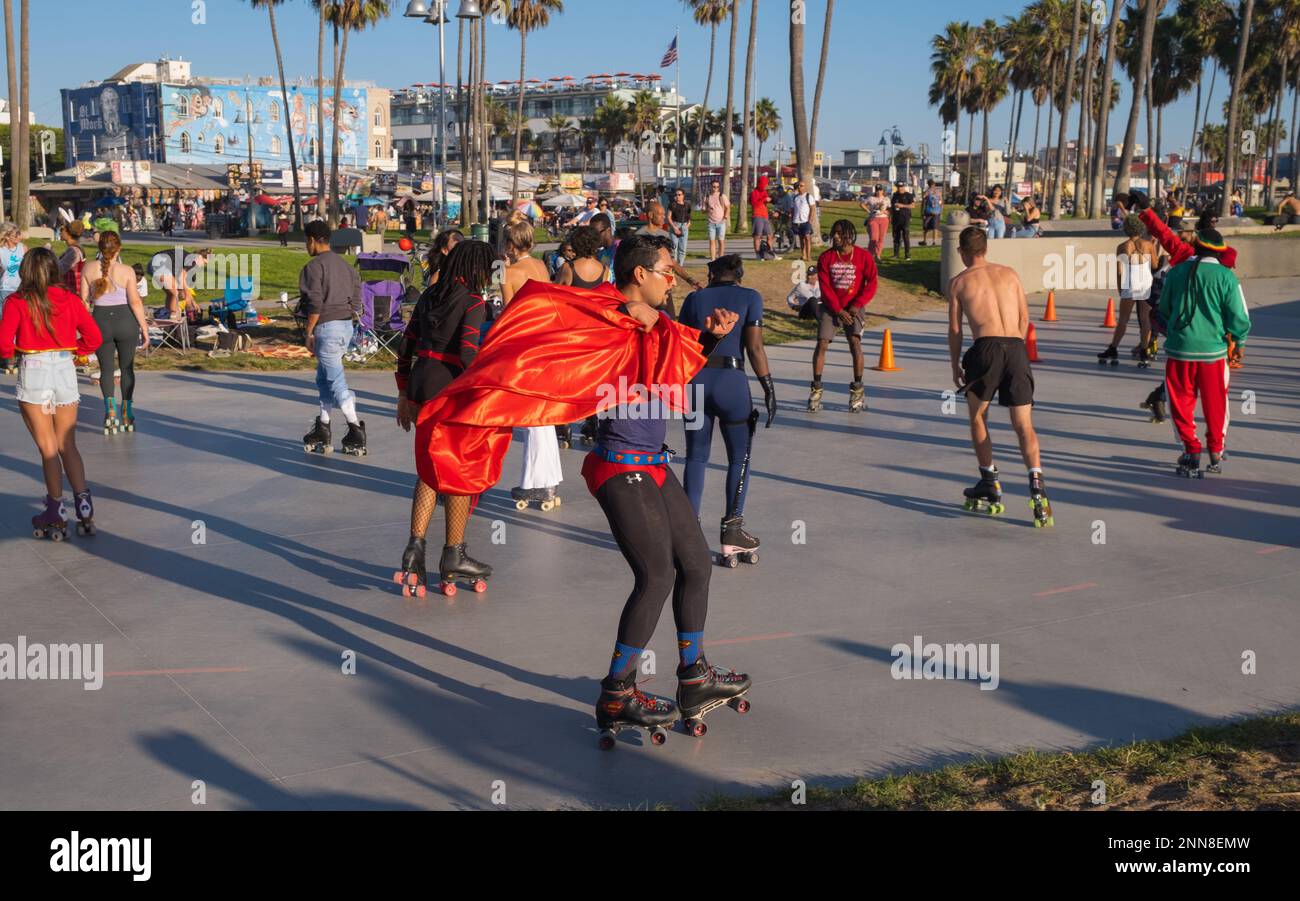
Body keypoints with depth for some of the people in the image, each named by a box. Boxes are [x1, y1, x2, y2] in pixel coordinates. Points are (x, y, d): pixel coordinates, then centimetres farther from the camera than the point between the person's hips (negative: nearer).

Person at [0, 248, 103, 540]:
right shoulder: (69, 299, 2)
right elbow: (93, 338, 0)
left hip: (34, 373, -3)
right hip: (65, 370, 3)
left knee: (48, 448, 5)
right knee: (67, 445, 14)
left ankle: (56, 513, 9)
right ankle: (84, 505, 6)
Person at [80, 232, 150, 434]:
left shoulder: (88, 269, -2)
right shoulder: (127, 271, -9)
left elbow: (84, 300, 1)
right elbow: (135, 302, -11)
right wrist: (144, 327, -3)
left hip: (101, 321, 1)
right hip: (125, 320, -1)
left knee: (106, 368, 11)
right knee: (127, 367, 14)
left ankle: (110, 408, -11)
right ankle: (127, 413, 16)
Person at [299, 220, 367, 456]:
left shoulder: (314, 266, -10)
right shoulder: (344, 264, 15)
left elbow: (315, 304, -16)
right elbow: (356, 301, 14)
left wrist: (309, 333, -9)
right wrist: (346, 318, 19)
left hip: (326, 327, -9)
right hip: (347, 326, 9)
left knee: (336, 381, -6)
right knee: (324, 378, 17)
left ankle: (356, 432, -9)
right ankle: (322, 431, 20)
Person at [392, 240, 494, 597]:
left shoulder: (429, 296, 10)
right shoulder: (473, 302, -10)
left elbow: (405, 347, 13)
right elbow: (469, 353, -22)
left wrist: (404, 394, 20)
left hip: (420, 386, 7)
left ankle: (415, 546, 7)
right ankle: (453, 556, 14)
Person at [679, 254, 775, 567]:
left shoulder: (694, 298, 12)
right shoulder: (749, 297, 4)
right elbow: (755, 347, -5)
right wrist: (769, 388, -1)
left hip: (697, 379, 3)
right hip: (732, 380, -2)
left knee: (696, 457, 12)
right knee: (740, 458, 10)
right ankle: (732, 531, 4)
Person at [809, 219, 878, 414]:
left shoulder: (863, 257, -3)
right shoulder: (826, 258, 0)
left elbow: (872, 283, -3)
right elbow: (825, 287, -3)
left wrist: (857, 305, -12)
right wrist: (838, 310, -11)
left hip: (854, 308, -1)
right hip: (830, 307, 1)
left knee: (855, 343, -16)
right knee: (822, 344, -10)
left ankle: (857, 390, -4)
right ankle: (816, 389, -1)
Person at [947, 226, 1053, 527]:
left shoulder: (959, 282, 11)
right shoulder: (1009, 273, 19)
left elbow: (955, 329, 9)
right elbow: (1024, 318, 17)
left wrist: (955, 366, 19)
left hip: (986, 347, -2)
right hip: (1017, 348, 2)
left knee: (977, 417, 19)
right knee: (1024, 426, 2)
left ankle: (990, 486, 19)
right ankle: (1036, 484, -19)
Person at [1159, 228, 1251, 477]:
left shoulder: (1176, 272, 1)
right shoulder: (1225, 276, -7)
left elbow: (1164, 310, 12)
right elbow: (1239, 316, -6)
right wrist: (1239, 343, 12)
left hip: (1179, 348, 1)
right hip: (1213, 349, 0)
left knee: (1181, 403, 10)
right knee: (1216, 405, 15)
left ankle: (1192, 454, 5)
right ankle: (1216, 454, 25)